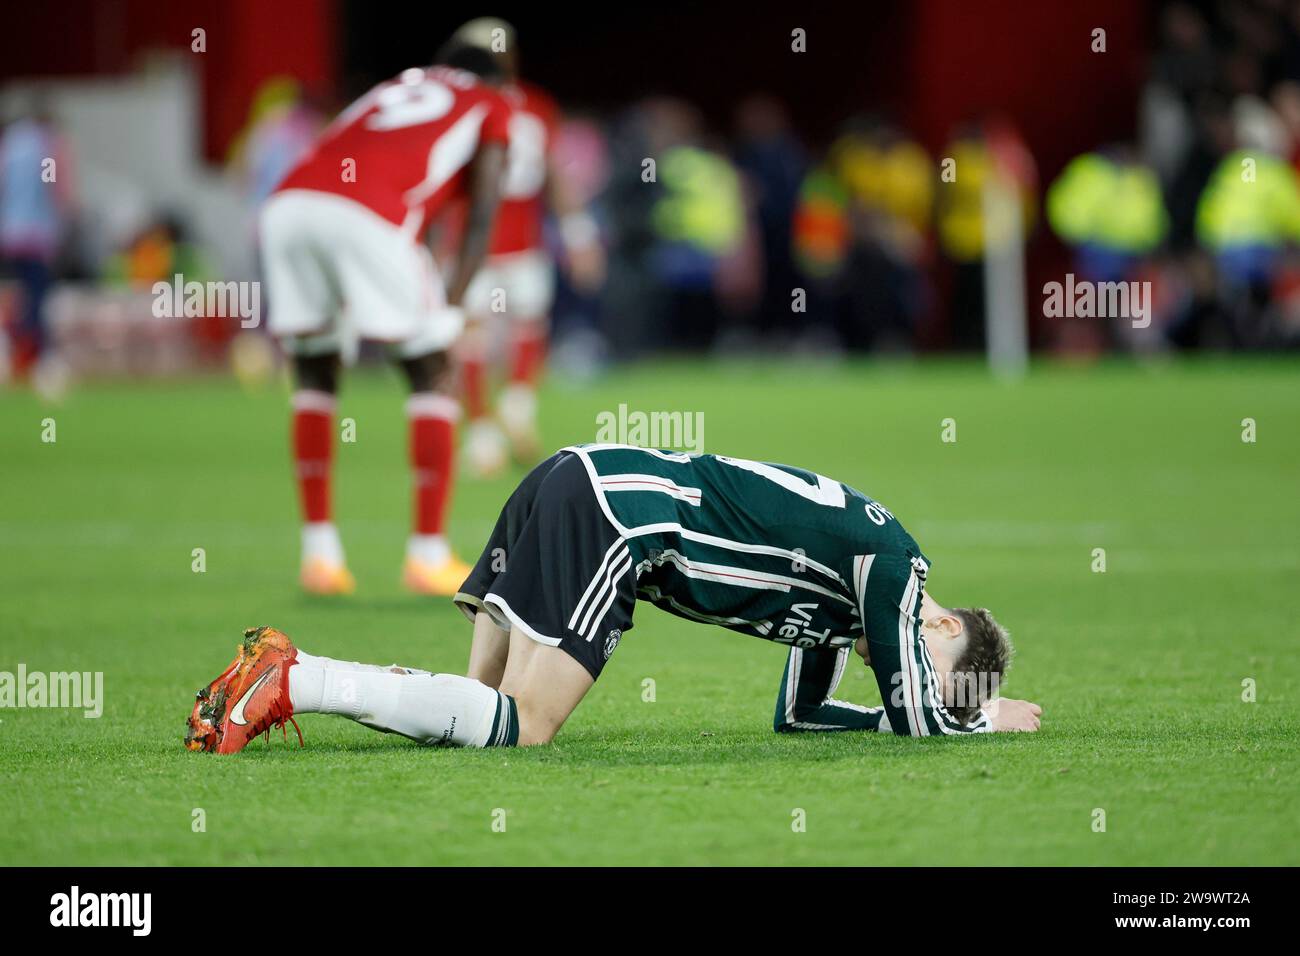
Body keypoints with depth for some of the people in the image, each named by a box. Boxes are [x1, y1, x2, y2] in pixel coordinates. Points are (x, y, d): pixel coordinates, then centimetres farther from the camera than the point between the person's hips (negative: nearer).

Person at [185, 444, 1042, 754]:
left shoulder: (842, 604, 23)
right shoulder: (893, 563, -2)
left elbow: (799, 711, 32)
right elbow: (914, 720, -2)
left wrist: (942, 710, 31)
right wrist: (991, 719, 18)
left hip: (578, 484, 9)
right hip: (620, 514, -9)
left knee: (481, 708, 3)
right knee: (522, 725, -15)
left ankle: (285, 671, -8)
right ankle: (291, 684, -22)